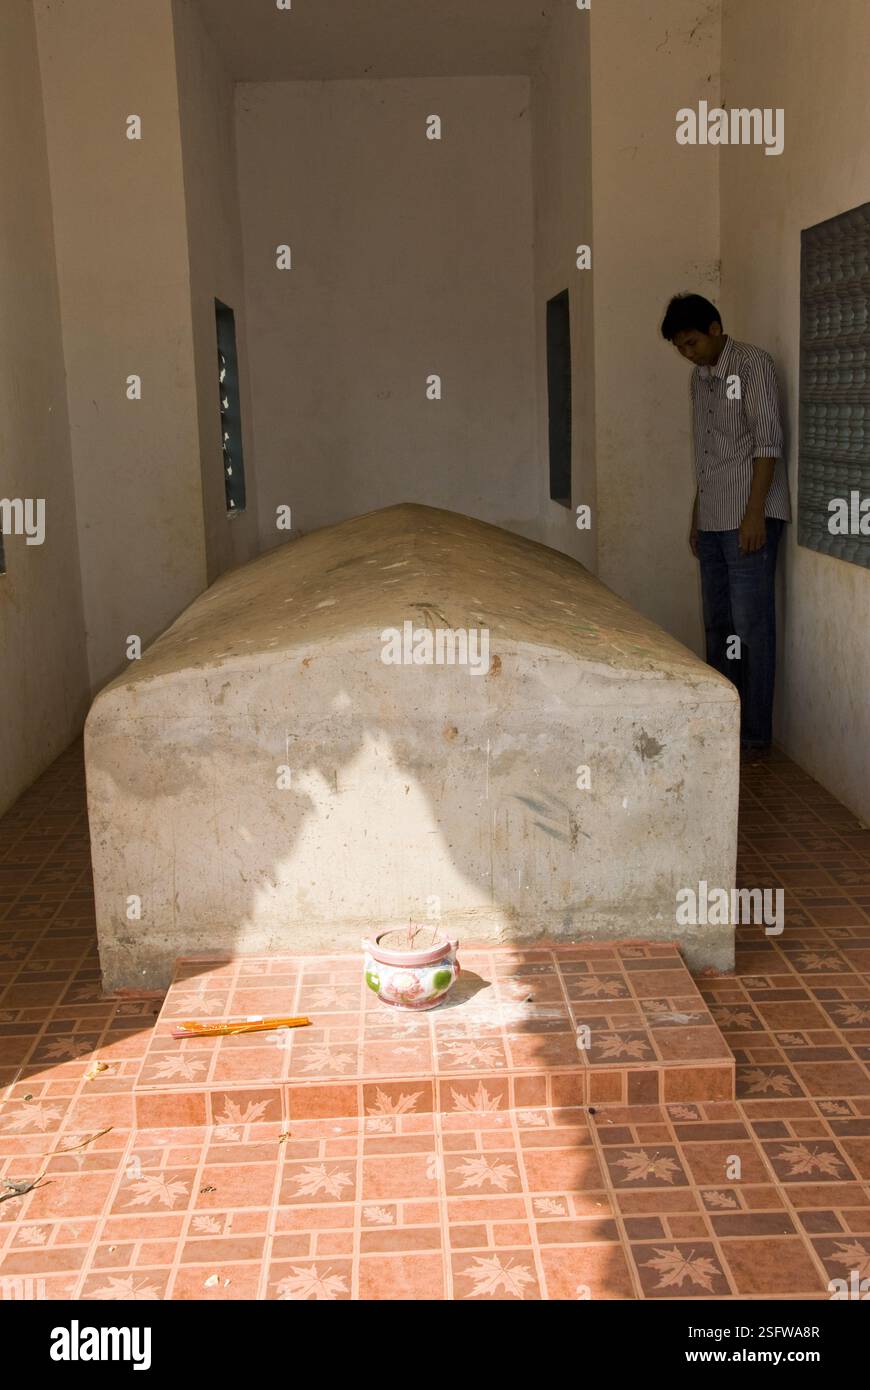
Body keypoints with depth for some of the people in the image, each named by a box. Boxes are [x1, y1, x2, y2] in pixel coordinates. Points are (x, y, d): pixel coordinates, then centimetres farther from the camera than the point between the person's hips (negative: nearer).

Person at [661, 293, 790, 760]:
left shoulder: (753, 364, -7)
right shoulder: (699, 378, 16)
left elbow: (767, 440, -13)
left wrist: (755, 512, -19)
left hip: (748, 519, -8)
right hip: (712, 521, 8)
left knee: (751, 626, -5)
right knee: (718, 624, 12)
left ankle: (755, 735, 1)